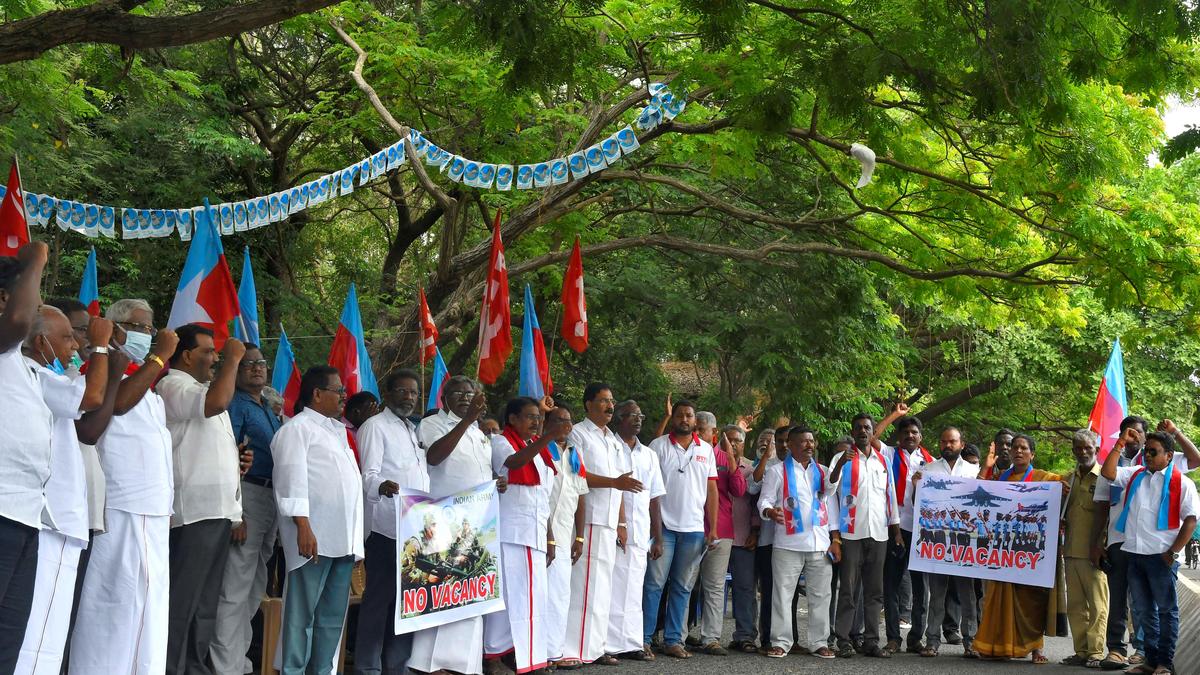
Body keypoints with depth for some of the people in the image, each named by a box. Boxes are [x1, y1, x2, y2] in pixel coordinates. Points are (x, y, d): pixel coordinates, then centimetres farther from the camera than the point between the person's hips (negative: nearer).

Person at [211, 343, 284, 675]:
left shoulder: (269, 409, 18)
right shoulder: (235, 405, -7)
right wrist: (235, 514, -20)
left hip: (272, 497, 9)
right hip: (247, 494, -9)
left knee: (256, 585, 15)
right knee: (237, 585, -8)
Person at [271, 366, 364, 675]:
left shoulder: (337, 430, 23)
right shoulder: (297, 427, -3)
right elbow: (292, 478, -13)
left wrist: (356, 539, 18)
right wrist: (303, 527, -22)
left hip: (343, 538, 8)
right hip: (314, 537, -8)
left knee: (334, 614, 10)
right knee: (303, 611, -5)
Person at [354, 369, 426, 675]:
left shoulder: (415, 431, 22)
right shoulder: (374, 426, -1)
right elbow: (369, 475, -12)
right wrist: (382, 486, -32)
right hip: (386, 528, -7)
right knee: (379, 598, -6)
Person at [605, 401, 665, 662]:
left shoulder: (649, 455, 17)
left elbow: (655, 499, 18)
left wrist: (658, 538, 14)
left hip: (639, 535, 5)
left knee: (633, 590, 7)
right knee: (610, 588, -6)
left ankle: (631, 642, 12)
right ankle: (606, 644, -2)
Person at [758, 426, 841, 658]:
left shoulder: (823, 472, 15)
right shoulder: (778, 471, 3)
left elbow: (832, 505, 14)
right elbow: (764, 500, -1)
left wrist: (836, 539, 7)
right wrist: (770, 511, -25)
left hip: (820, 544, 4)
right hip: (788, 544, -3)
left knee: (820, 595, 6)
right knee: (783, 593, -2)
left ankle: (819, 642, 13)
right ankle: (780, 642, 3)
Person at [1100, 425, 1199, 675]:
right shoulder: (1135, 475, 13)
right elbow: (1107, 472, 4)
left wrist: (1173, 552, -11)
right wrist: (1121, 443, 2)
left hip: (1161, 556, -6)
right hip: (1134, 552, 6)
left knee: (1166, 609, 2)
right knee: (1144, 610, 12)